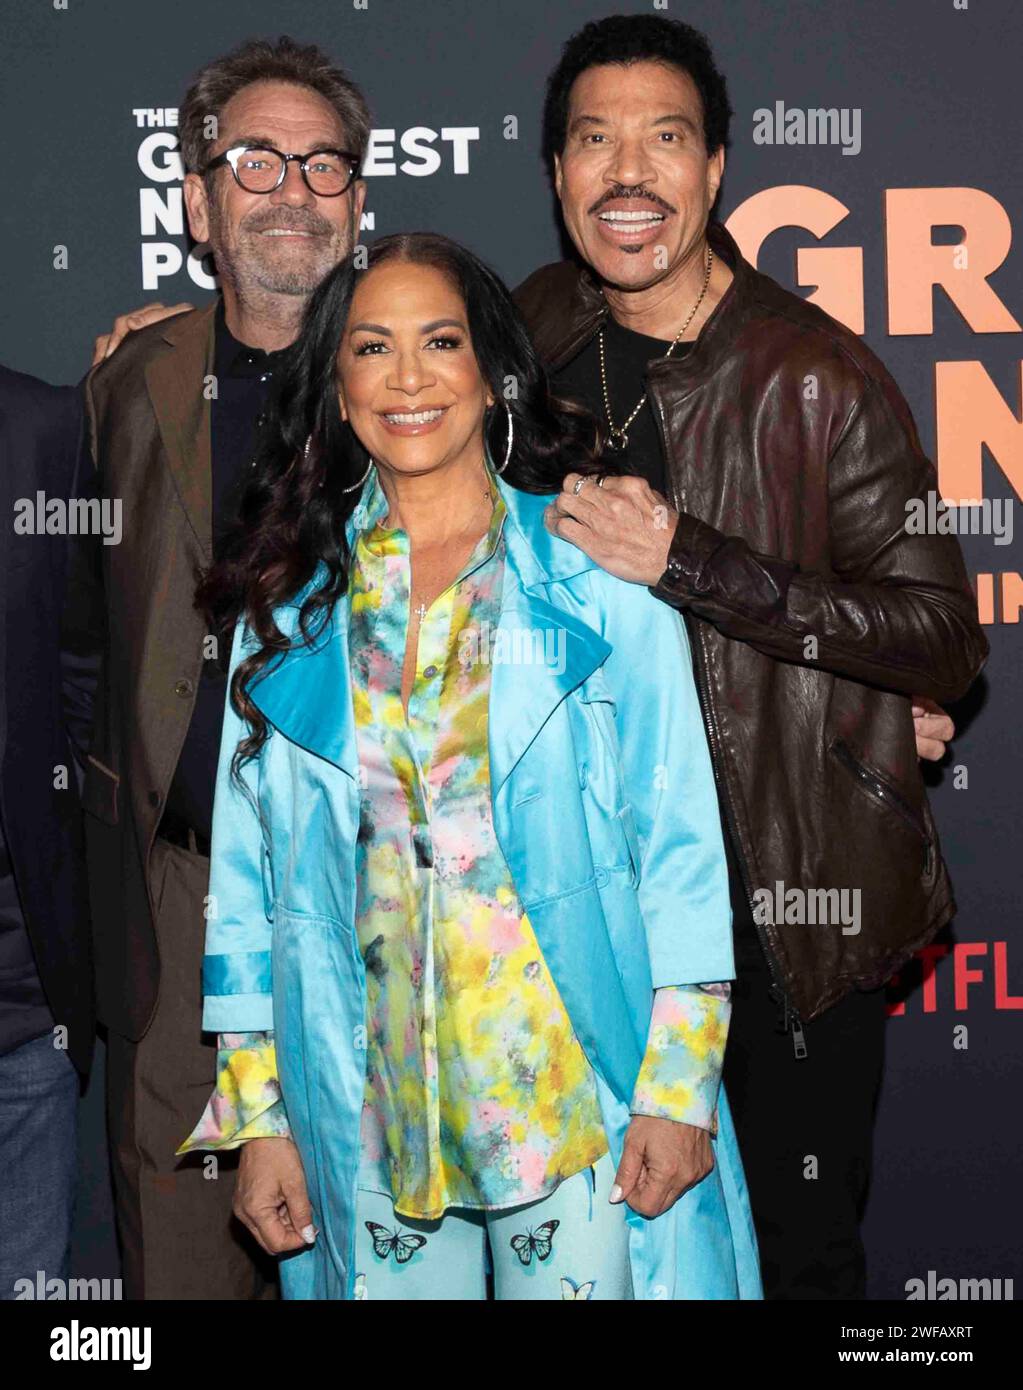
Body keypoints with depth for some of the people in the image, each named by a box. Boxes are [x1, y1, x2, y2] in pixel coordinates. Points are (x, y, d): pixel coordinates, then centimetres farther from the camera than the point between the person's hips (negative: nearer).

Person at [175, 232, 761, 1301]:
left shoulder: (598, 572, -1)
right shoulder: (290, 600, 6)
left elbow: (680, 834, -3)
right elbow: (246, 870, 7)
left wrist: (681, 1083, -8)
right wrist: (257, 1115, 4)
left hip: (575, 1089, -2)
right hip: (367, 1118, 2)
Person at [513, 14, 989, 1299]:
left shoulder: (817, 376, -16)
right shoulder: (534, 332, 1)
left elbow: (945, 636, -20)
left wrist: (683, 559, -28)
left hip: (790, 888, -4)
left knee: (798, 1243, 7)